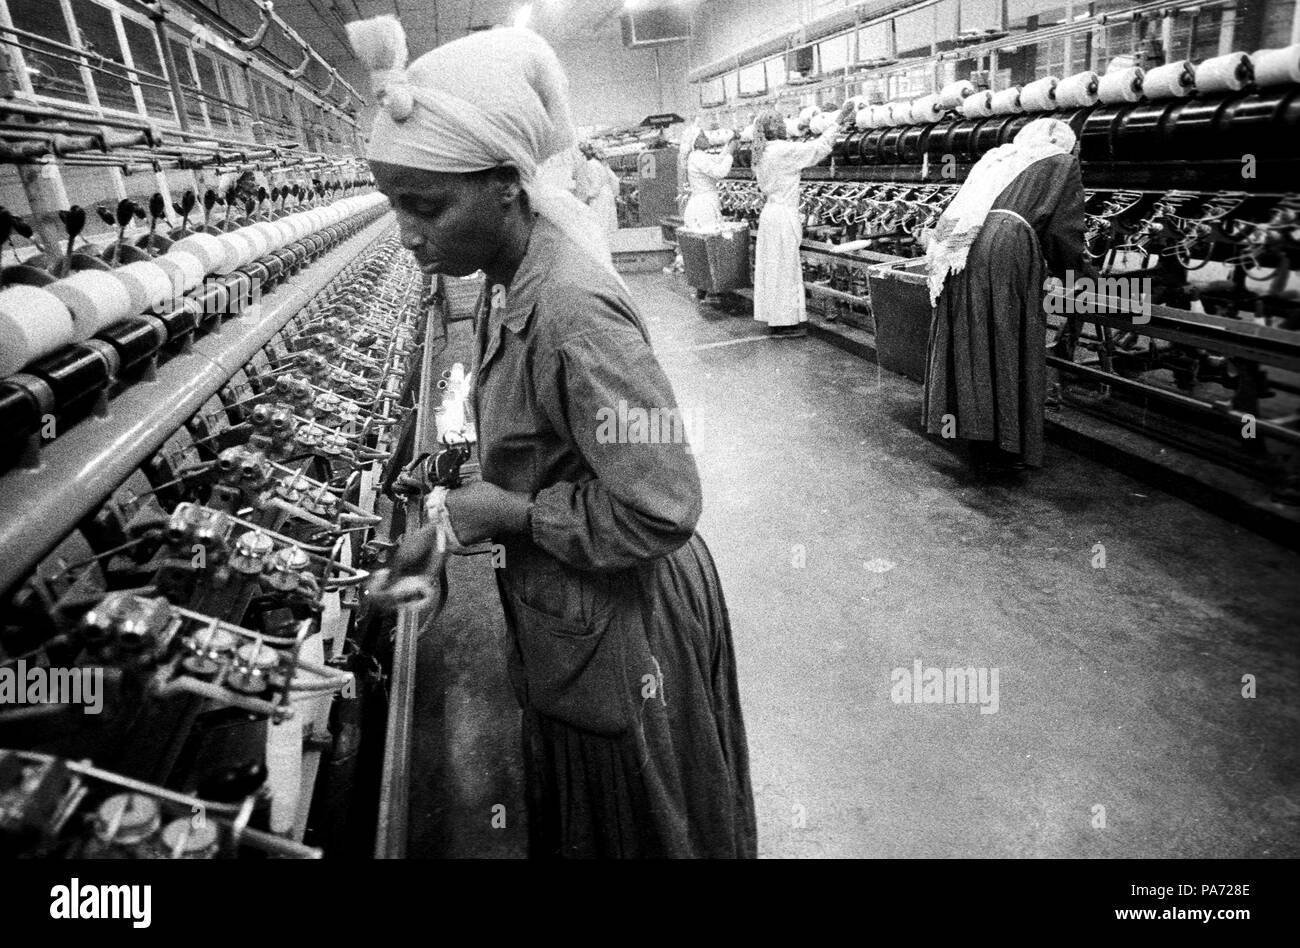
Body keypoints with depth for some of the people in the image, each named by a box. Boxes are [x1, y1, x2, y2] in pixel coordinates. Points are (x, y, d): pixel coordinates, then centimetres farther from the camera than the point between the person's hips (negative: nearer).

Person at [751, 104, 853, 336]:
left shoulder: (761, 153, 10)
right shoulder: (783, 150, -15)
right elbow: (820, 147, -10)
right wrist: (839, 120, -2)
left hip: (770, 212, 9)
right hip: (783, 215, -9)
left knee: (772, 267, 11)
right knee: (785, 267, -3)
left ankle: (773, 319, 18)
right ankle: (784, 322, 3)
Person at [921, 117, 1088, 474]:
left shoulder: (996, 157, 30)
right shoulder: (1061, 164, 15)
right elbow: (1063, 230, 7)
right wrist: (1077, 270, 21)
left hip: (960, 254, 5)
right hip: (1007, 253, -5)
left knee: (971, 344, 11)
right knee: (1005, 347, 1)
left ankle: (975, 435, 20)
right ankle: (1003, 447, 7)